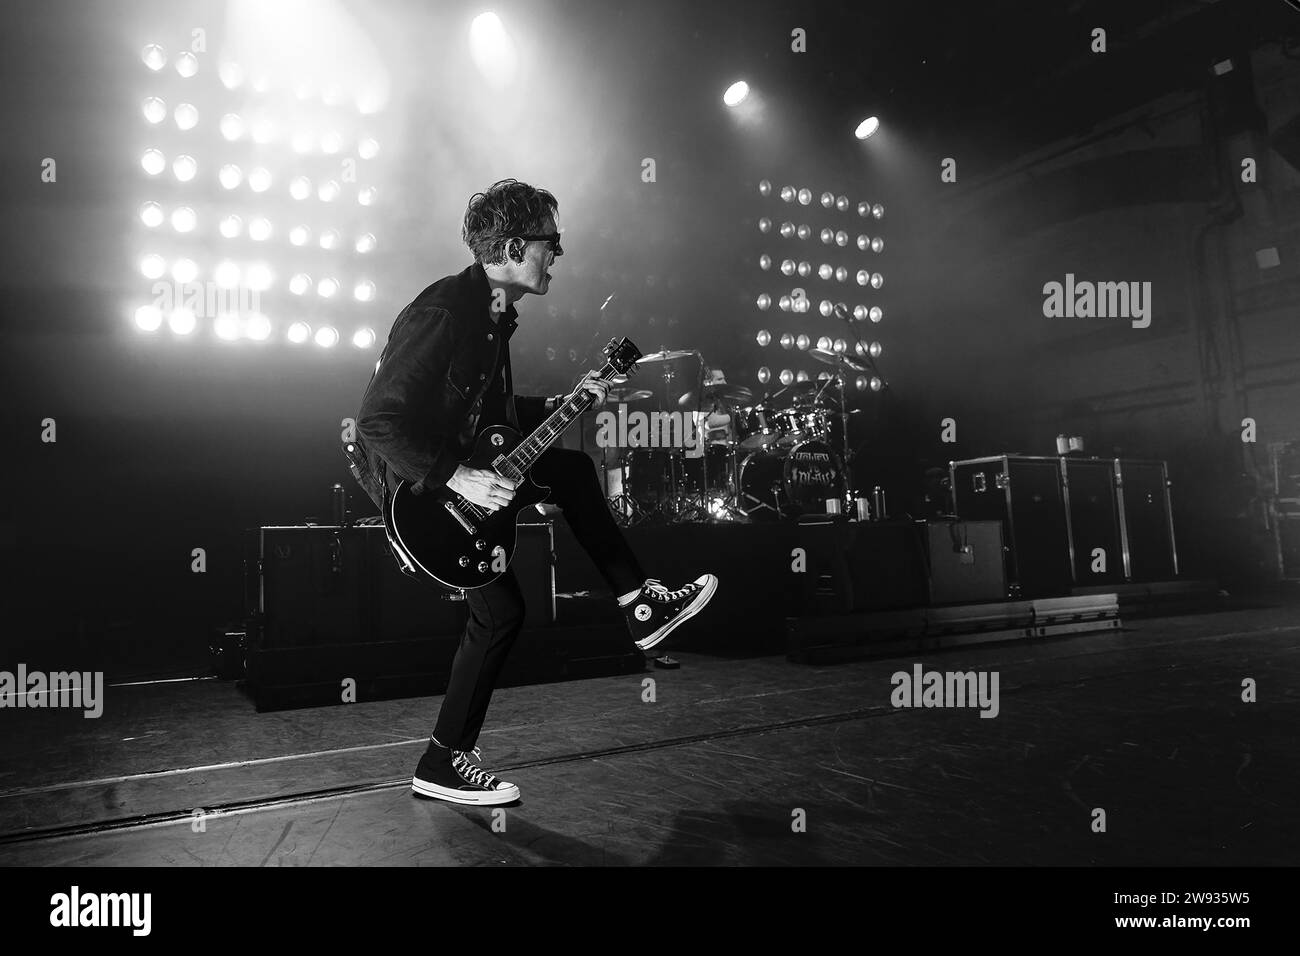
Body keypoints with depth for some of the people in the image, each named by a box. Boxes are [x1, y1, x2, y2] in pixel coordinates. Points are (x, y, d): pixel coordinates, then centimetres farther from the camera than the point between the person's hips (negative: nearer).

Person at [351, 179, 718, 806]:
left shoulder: (491, 313, 6)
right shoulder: (442, 314, -25)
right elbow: (378, 419, -28)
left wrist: (560, 406, 8)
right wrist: (456, 478, -30)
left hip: (461, 463, 10)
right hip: (413, 483, -9)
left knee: (573, 470, 11)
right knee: (499, 611, -10)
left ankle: (642, 608, 15)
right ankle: (442, 765, 7)